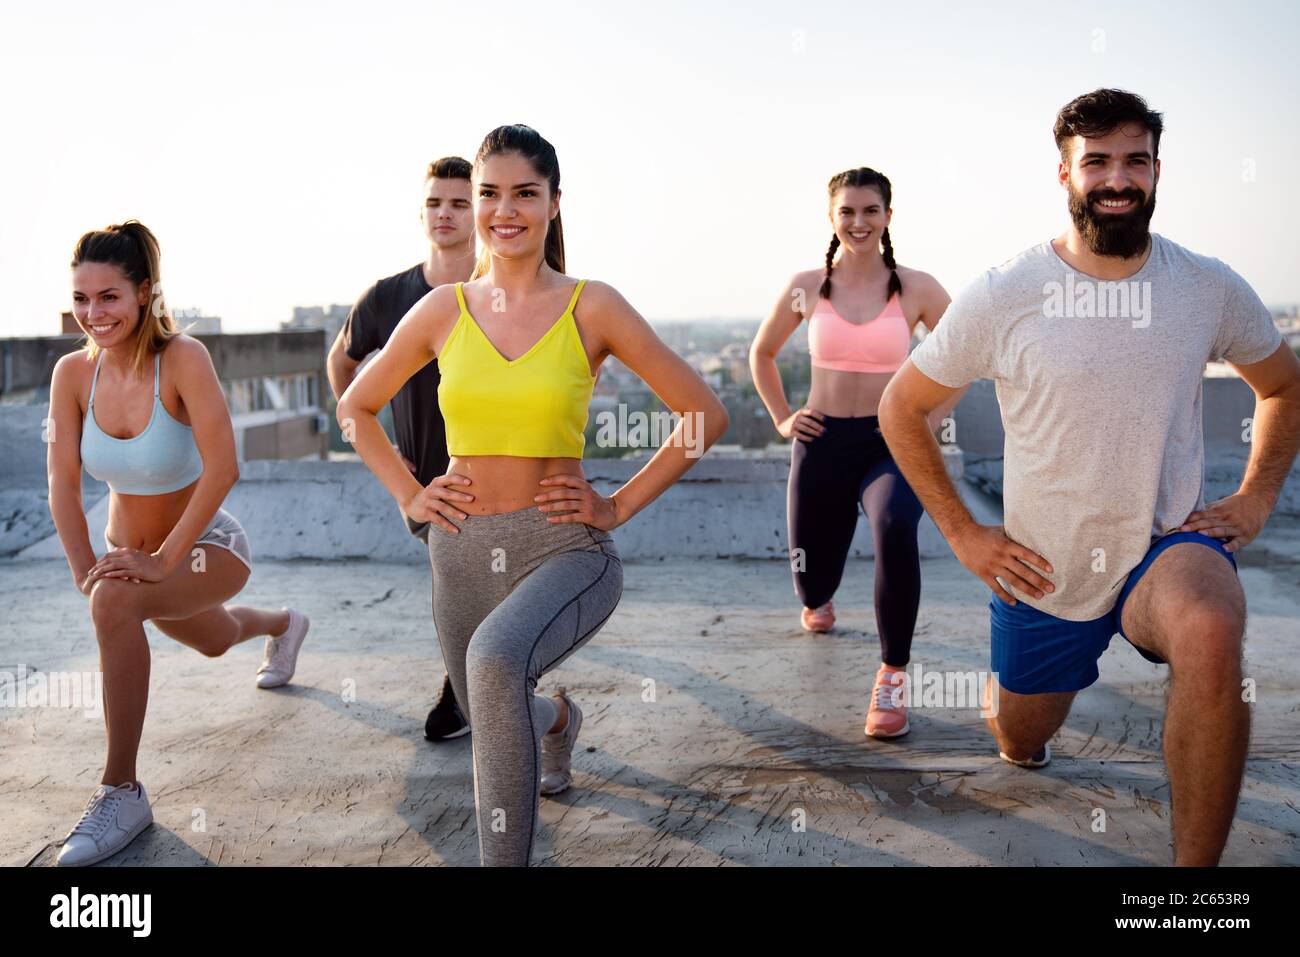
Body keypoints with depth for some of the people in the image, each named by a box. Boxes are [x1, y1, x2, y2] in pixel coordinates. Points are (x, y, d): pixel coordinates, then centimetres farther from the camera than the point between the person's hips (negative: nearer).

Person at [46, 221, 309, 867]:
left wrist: (162, 560, -34)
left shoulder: (183, 359, -26)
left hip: (206, 546, -6)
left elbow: (222, 468, -32)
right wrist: (82, 566, -22)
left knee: (115, 602, -36)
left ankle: (121, 793, -24)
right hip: (129, 547, 6)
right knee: (214, 642, 33)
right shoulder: (73, 372, -12)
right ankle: (282, 625, 71)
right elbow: (63, 482, -11)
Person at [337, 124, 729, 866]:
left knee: (496, 660, -36)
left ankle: (507, 852, -20)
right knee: (499, 723, 21)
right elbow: (357, 408, 17)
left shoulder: (592, 308, -5)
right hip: (464, 552, 4)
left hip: (566, 551, -4)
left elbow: (705, 415, -2)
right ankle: (558, 719, 59)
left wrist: (620, 506, -5)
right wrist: (409, 496, 5)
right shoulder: (444, 310, 3)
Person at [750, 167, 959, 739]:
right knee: (813, 584, 11)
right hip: (822, 444, 2)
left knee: (895, 529, -36)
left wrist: (929, 422, 0)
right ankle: (817, 602, 54)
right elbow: (762, 354, 18)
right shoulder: (806, 288, 1)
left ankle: (893, 675, -20)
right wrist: (781, 418, 8)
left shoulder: (916, 289, -3)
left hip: (890, 444, -2)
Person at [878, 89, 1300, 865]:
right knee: (1021, 747, 18)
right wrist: (962, 533, -5)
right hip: (1043, 574, 1)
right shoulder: (1002, 297, -12)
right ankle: (1025, 699, 58)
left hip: (1168, 548, -1)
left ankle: (1196, 870, -19)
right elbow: (902, 408, -1)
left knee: (1209, 634, -37)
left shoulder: (1211, 290, -6)